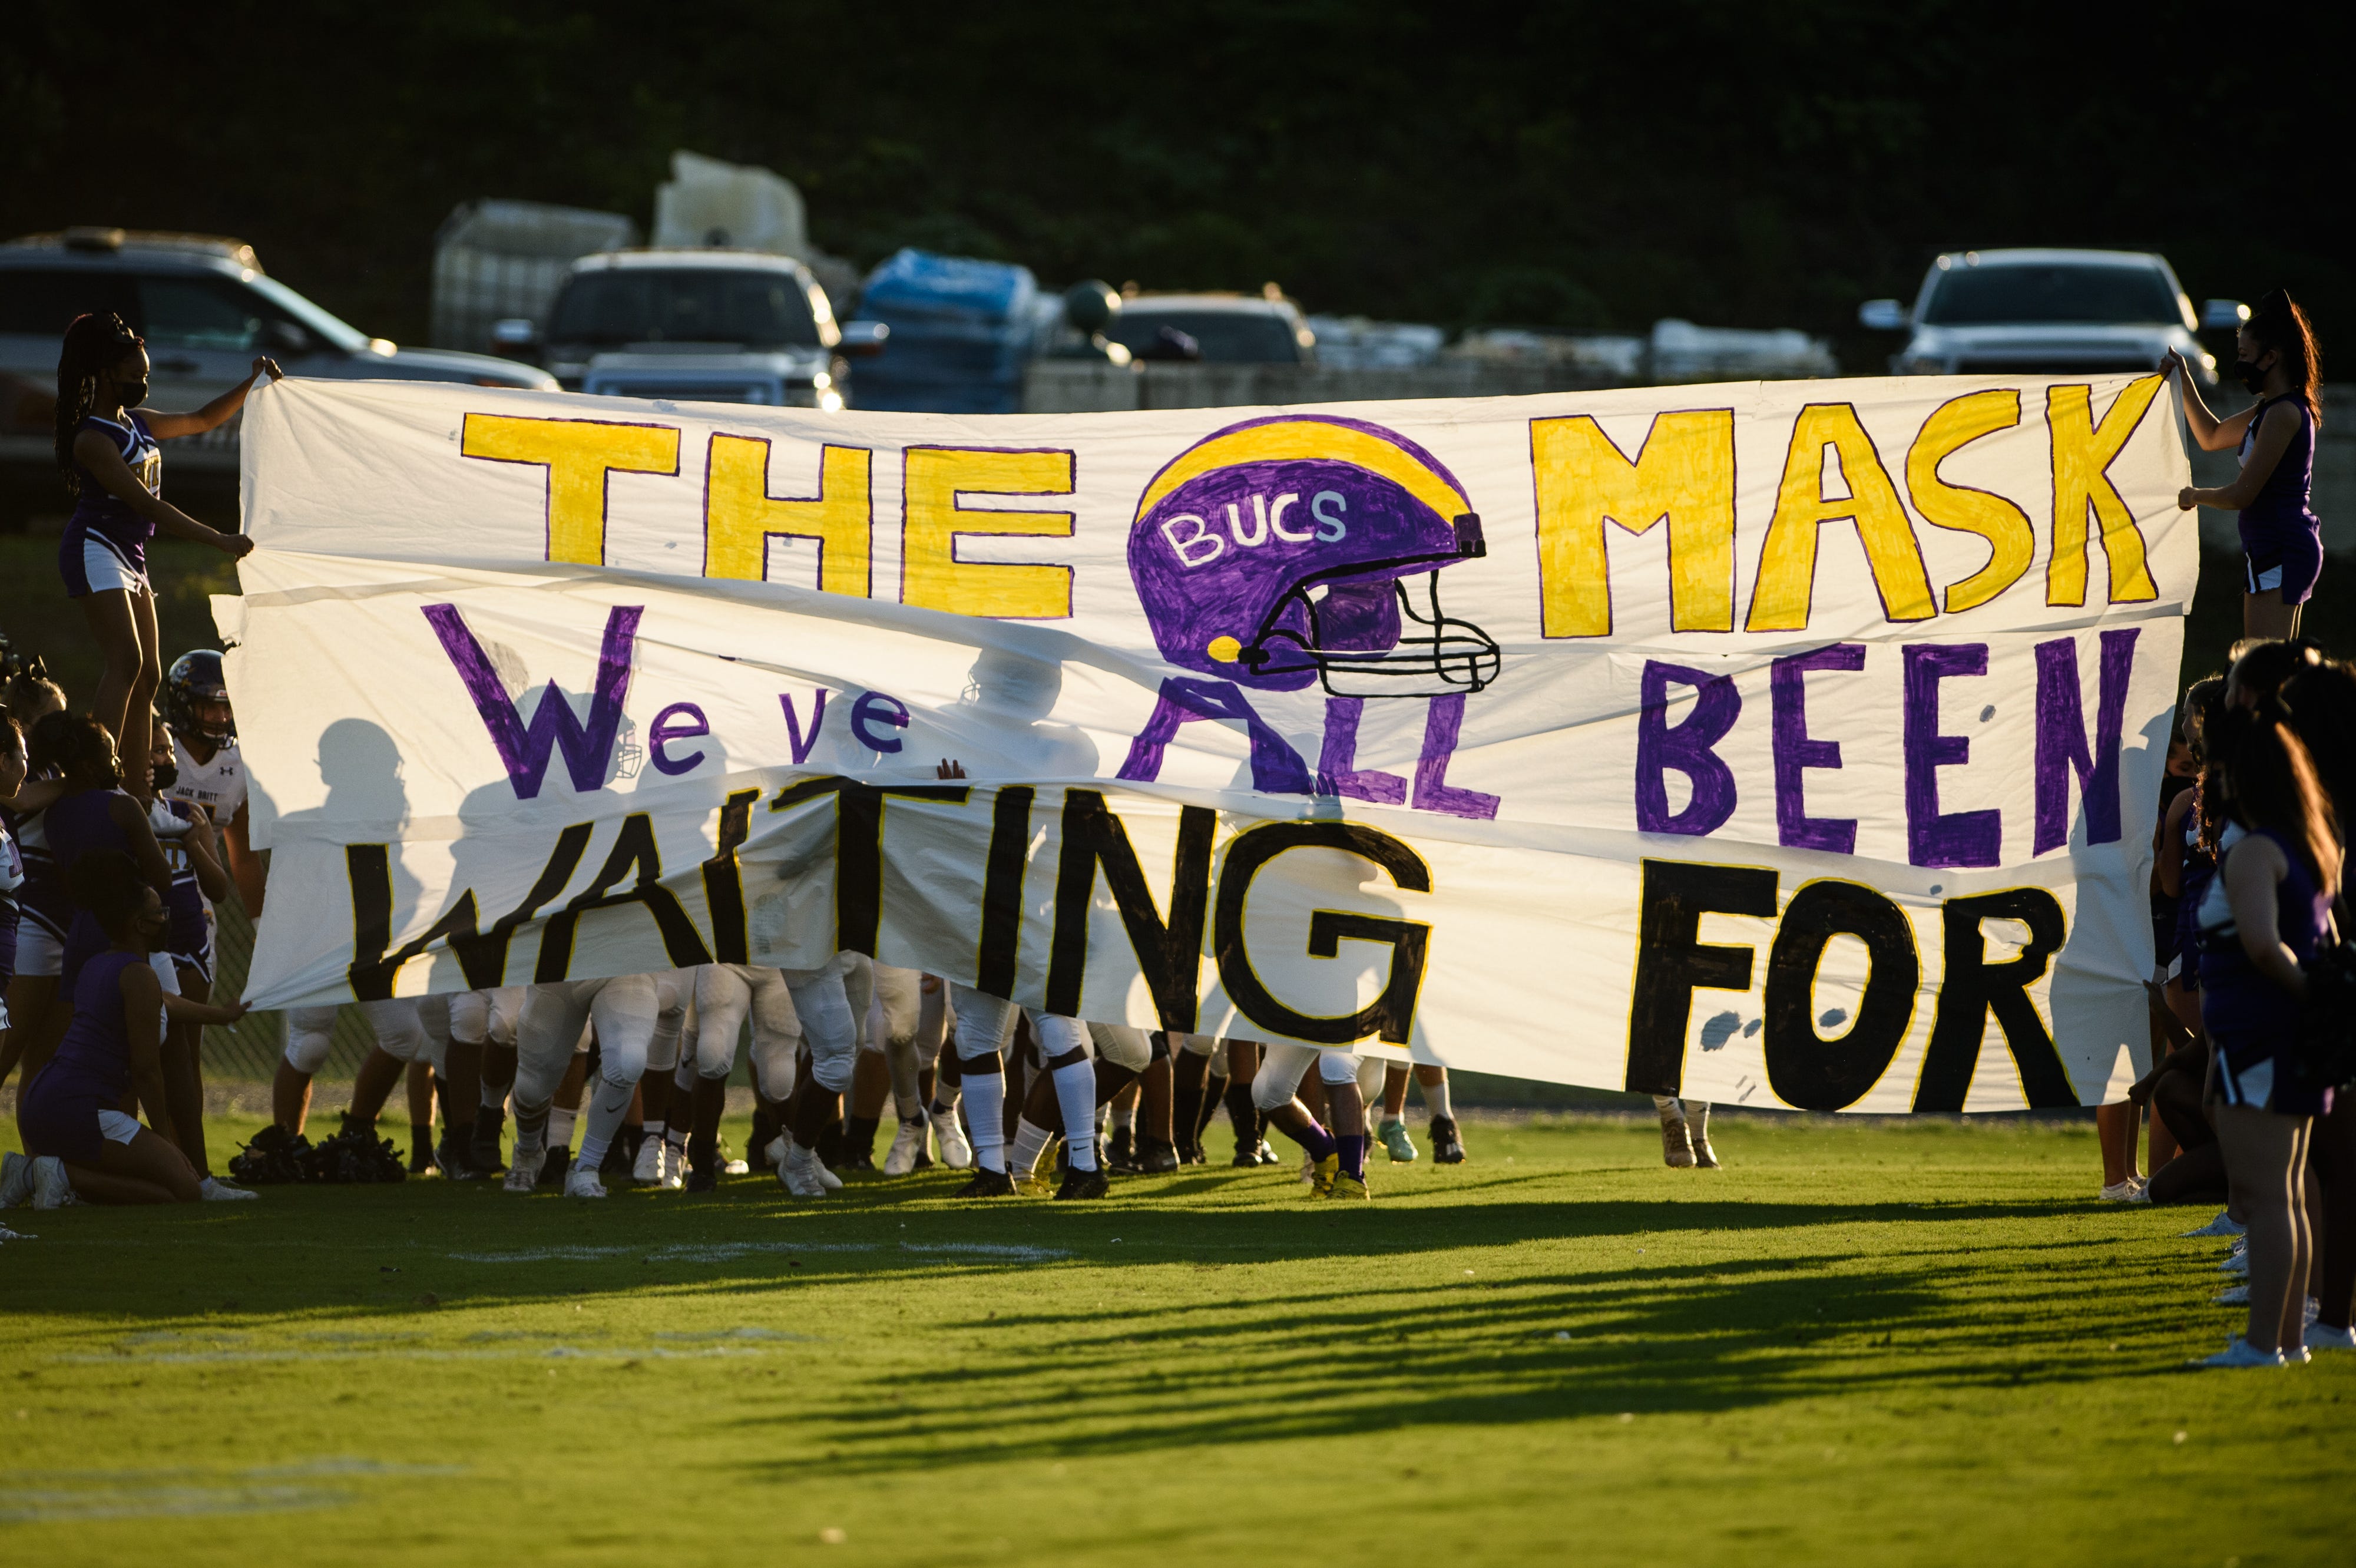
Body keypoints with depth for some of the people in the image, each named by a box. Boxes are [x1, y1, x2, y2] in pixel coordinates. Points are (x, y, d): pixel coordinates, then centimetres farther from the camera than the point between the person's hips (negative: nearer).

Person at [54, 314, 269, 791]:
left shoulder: (139, 424, 12)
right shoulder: (93, 439, -17)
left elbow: (202, 420, 27)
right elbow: (146, 505, -24)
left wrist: (253, 385, 13)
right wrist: (219, 540, -27)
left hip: (131, 556, 10)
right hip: (95, 550, -10)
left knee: (148, 676, 6)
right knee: (126, 663, -23)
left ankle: (136, 795, 7)